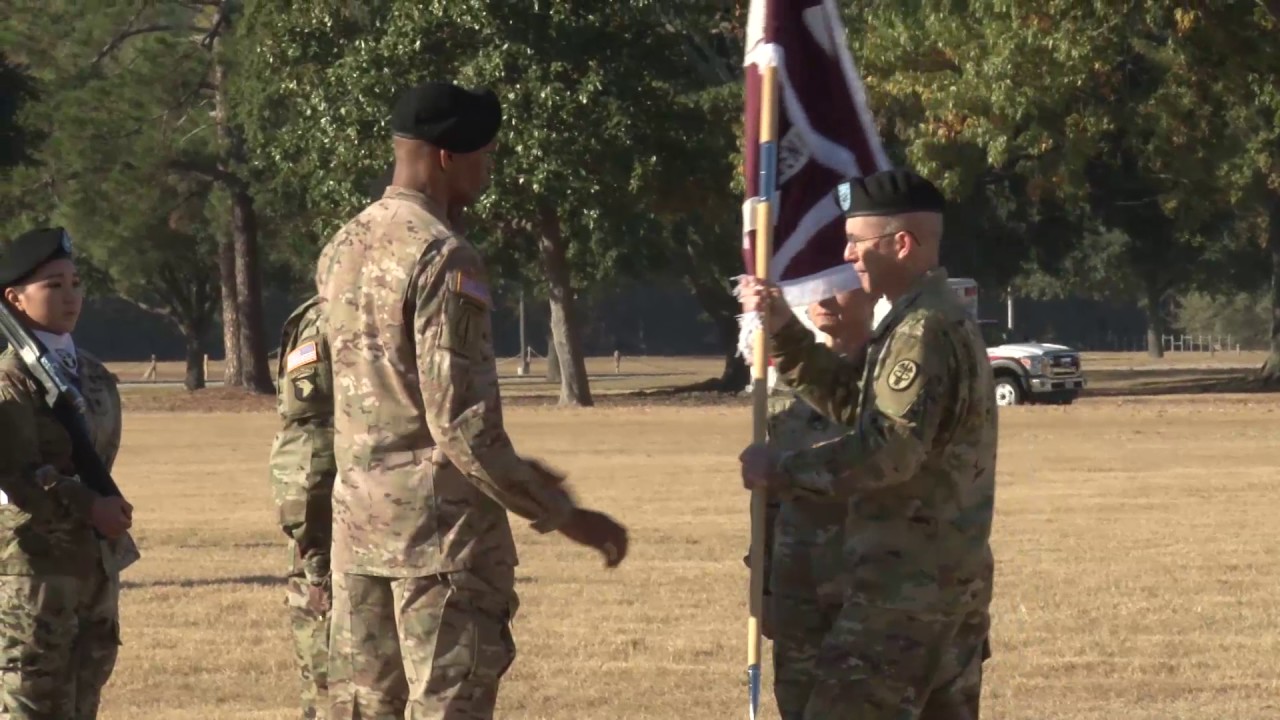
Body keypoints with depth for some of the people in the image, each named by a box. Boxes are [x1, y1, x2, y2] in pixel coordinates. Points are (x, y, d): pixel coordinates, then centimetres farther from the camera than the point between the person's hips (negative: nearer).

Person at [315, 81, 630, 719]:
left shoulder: (342, 251, 12)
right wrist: (564, 516, -12)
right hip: (441, 523, -8)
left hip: (357, 522, 8)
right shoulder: (443, 258, -15)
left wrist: (517, 476, 24)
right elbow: (462, 423, -19)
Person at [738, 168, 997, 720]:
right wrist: (783, 333, 11)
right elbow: (850, 397, 22)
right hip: (954, 572, 11)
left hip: (907, 580, -11)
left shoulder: (924, 329, -17)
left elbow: (890, 449, -25)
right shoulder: (939, 318, 17)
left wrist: (781, 471, -17)